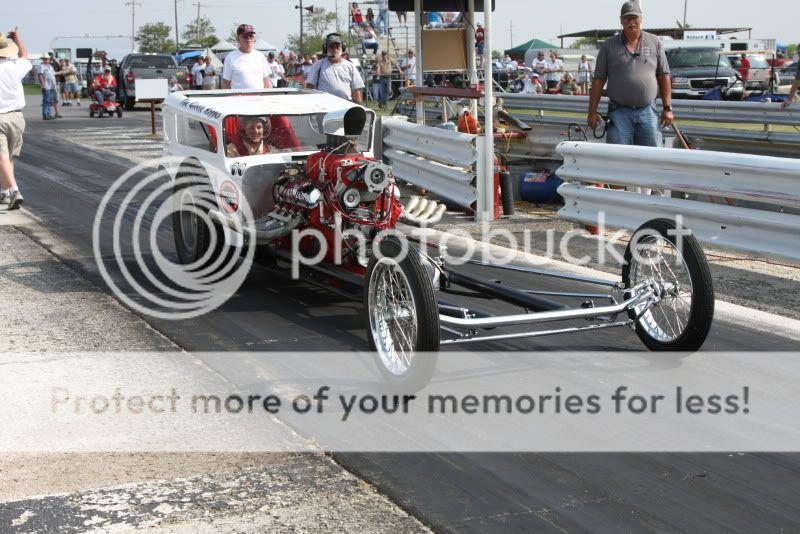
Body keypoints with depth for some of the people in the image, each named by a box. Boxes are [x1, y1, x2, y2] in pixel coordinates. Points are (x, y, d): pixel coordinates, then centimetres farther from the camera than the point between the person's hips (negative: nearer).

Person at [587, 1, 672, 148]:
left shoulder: (654, 43, 9)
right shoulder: (609, 45, 5)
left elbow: (664, 77, 9)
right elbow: (598, 80, 5)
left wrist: (667, 108, 2)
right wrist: (592, 112, 0)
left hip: (648, 112, 1)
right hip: (619, 112, -1)